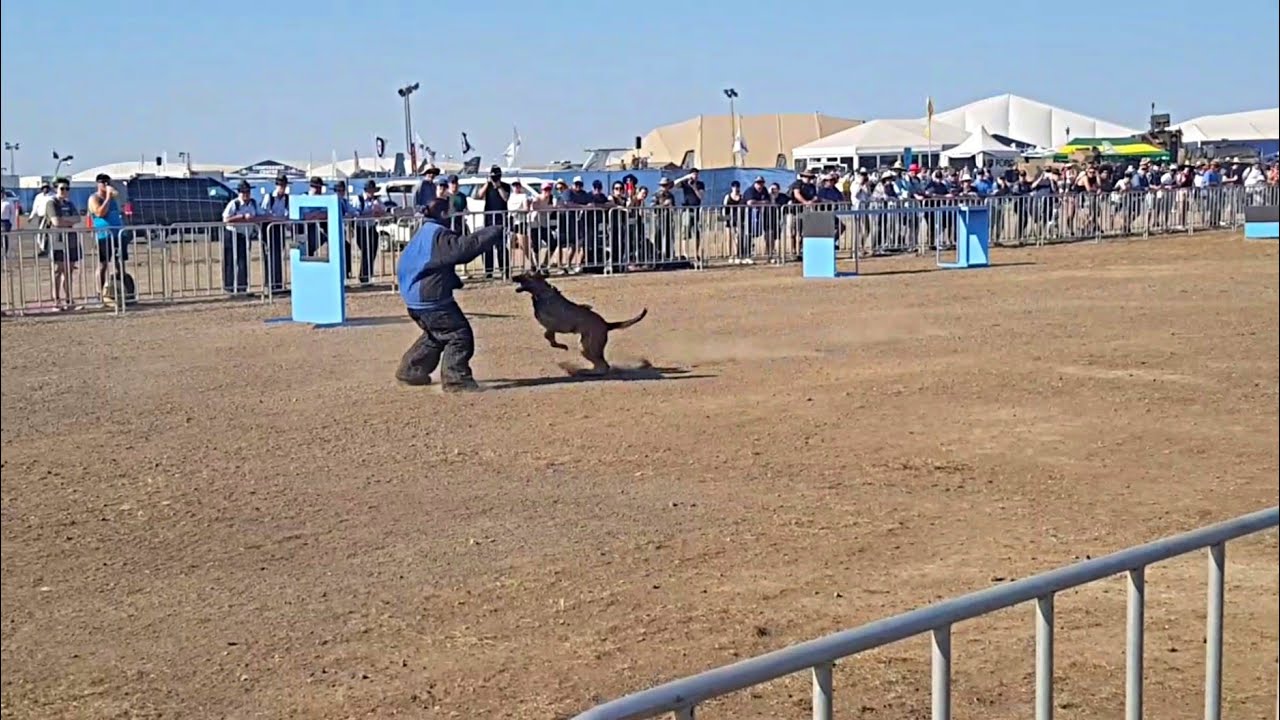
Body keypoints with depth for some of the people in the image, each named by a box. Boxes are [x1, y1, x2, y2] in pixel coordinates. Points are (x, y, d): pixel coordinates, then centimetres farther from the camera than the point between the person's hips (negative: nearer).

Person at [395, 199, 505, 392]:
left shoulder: (424, 233, 14)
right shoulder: (438, 235, -18)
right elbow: (465, 246, -27)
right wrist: (495, 232, -20)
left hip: (417, 297, 10)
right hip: (431, 298, -10)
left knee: (435, 335, 24)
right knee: (459, 334, -6)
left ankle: (410, 370, 31)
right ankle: (455, 379, -6)